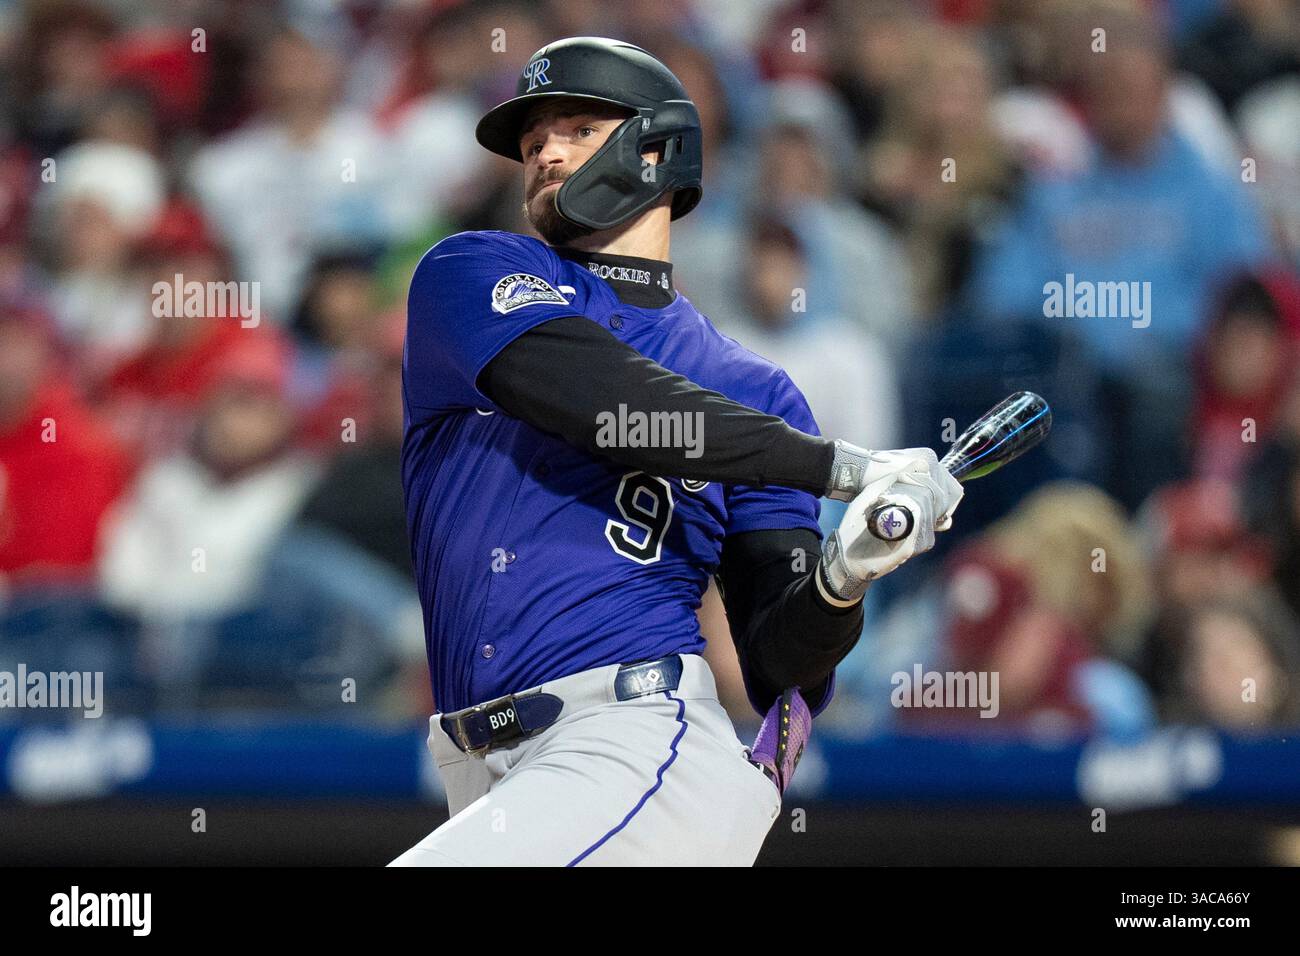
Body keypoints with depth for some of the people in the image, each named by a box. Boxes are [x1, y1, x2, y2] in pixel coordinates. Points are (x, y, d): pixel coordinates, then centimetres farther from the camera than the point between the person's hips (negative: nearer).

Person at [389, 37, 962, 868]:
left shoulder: (750, 392, 15)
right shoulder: (470, 274, 12)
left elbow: (781, 657, 8)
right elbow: (607, 404, -8)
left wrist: (841, 580, -15)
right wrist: (848, 467, -9)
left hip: (641, 745, -3)